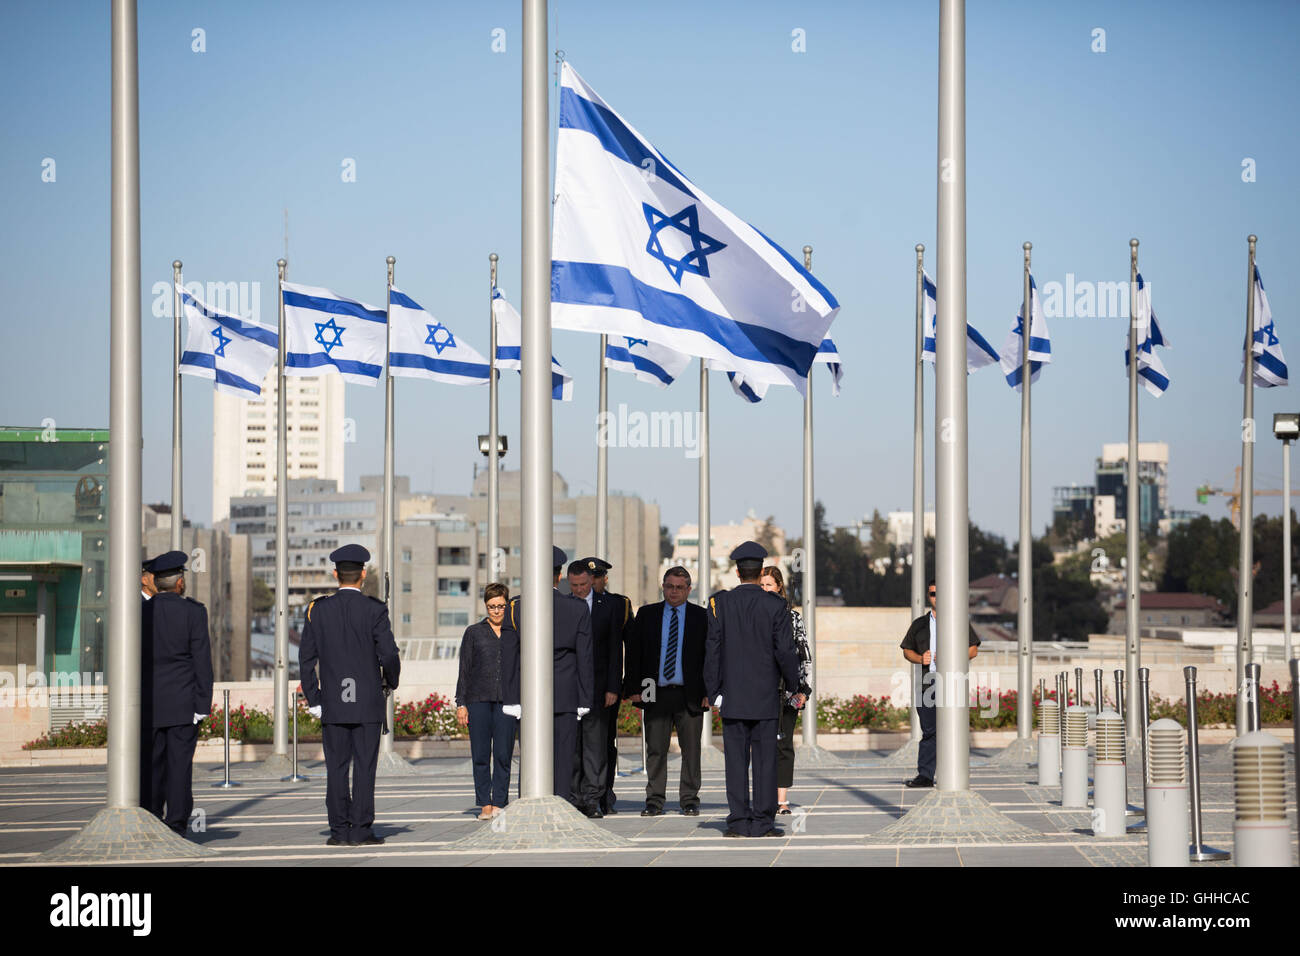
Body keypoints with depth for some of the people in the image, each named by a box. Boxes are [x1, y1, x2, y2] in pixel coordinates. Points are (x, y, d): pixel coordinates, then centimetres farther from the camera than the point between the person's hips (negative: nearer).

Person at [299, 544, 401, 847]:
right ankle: (361, 830, -1)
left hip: (332, 704, 2)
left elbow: (306, 658, 1)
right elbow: (388, 654, -11)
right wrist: (391, 683, 9)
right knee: (364, 766, 0)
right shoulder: (374, 610, -6)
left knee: (336, 767, 5)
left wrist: (313, 699, 7)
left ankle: (339, 830, 5)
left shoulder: (318, 609, 2)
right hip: (368, 702, -2)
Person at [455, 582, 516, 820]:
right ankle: (485, 805, 5)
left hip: (506, 700, 0)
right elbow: (464, 670, 8)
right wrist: (461, 703, 2)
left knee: (503, 754, -5)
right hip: (478, 699, 0)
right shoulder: (474, 632, 9)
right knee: (480, 755, -1)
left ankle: (499, 804, 1)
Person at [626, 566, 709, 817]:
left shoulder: (702, 617, 5)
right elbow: (634, 653, 8)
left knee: (691, 749, 3)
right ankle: (654, 801, 7)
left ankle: (689, 801, 11)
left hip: (690, 695, -1)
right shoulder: (646, 615, 9)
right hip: (656, 693, 1)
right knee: (655, 749, 2)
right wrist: (634, 688, 0)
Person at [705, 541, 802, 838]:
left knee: (736, 759, 3)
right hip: (766, 696, -1)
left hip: (732, 697, 1)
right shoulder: (776, 606, -5)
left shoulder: (720, 603, -3)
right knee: (765, 758, 3)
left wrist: (714, 691, 2)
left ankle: (739, 822, 3)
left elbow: (713, 650, -3)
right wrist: (796, 687, 7)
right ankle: (763, 822, 1)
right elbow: (785, 651, -5)